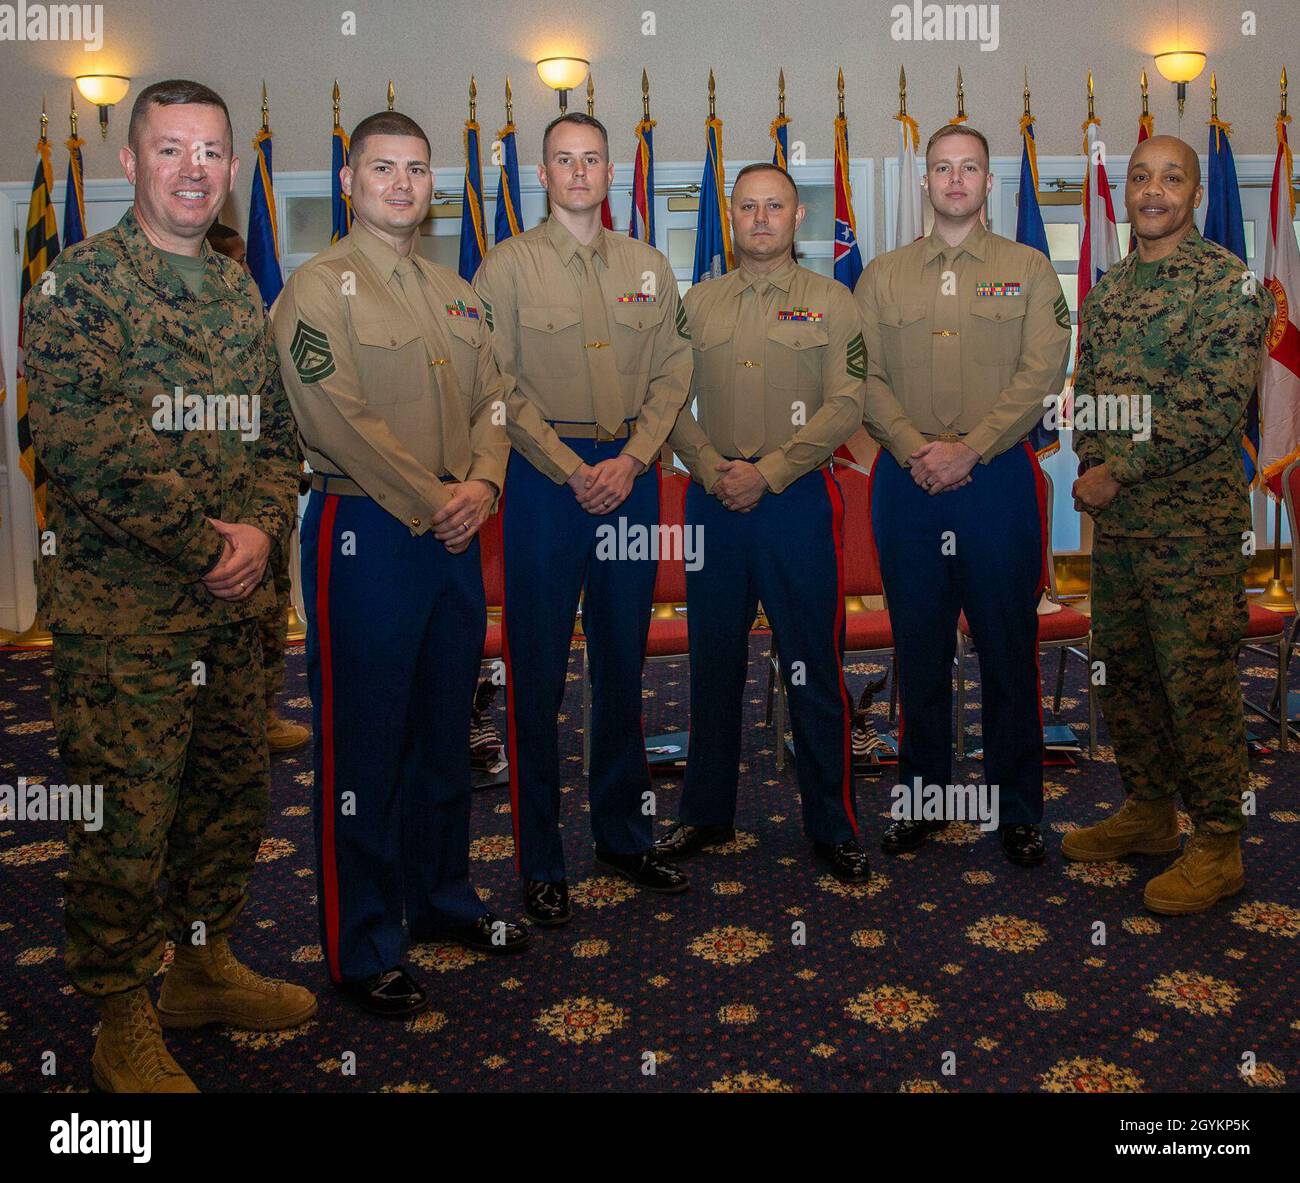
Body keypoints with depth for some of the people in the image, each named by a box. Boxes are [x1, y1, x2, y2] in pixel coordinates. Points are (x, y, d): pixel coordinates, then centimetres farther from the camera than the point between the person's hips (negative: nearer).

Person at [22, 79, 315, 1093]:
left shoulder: (240, 293, 14)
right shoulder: (81, 284, -7)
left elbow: (278, 432, 14)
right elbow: (85, 447, -17)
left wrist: (262, 528, -6)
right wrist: (206, 548, -15)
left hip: (231, 608, 7)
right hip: (122, 614, -7)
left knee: (234, 794, 17)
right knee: (128, 824, 1)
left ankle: (205, 968, 37)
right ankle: (126, 1029, 20)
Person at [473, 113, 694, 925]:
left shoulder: (649, 267, 12)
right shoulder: (509, 265, 1)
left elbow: (672, 374, 7)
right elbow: (498, 386, -6)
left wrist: (630, 462, -7)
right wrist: (572, 470, -13)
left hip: (631, 476, 4)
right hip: (546, 475, -3)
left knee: (624, 665, 11)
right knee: (539, 673, 1)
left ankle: (625, 835, 26)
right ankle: (541, 861, 12)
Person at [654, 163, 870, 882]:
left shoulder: (830, 302, 4)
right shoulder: (698, 303, 13)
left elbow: (845, 406, -5)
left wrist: (767, 473, -14)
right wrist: (711, 468, -8)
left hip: (798, 500, -3)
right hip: (713, 501, 3)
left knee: (814, 667, 0)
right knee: (713, 662, 10)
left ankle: (831, 826, 14)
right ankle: (706, 814, 24)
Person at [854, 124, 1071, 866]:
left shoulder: (1028, 270, 8)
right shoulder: (883, 276, 12)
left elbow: (1042, 374, -3)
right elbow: (866, 378, 4)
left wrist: (967, 449, -13)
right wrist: (915, 450, -11)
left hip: (999, 479, -1)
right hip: (907, 485, 2)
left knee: (1009, 646, 2)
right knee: (920, 649, 7)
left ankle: (1018, 807, 15)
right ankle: (923, 798, 20)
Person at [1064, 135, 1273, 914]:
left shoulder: (1230, 283, -8)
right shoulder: (1110, 287, 14)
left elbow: (1213, 405, -17)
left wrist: (1119, 470, -16)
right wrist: (1092, 464, -2)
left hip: (1194, 519, -7)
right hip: (1115, 514, 7)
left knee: (1198, 679, -3)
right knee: (1121, 667, 14)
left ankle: (1219, 845, 11)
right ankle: (1150, 812, 30)